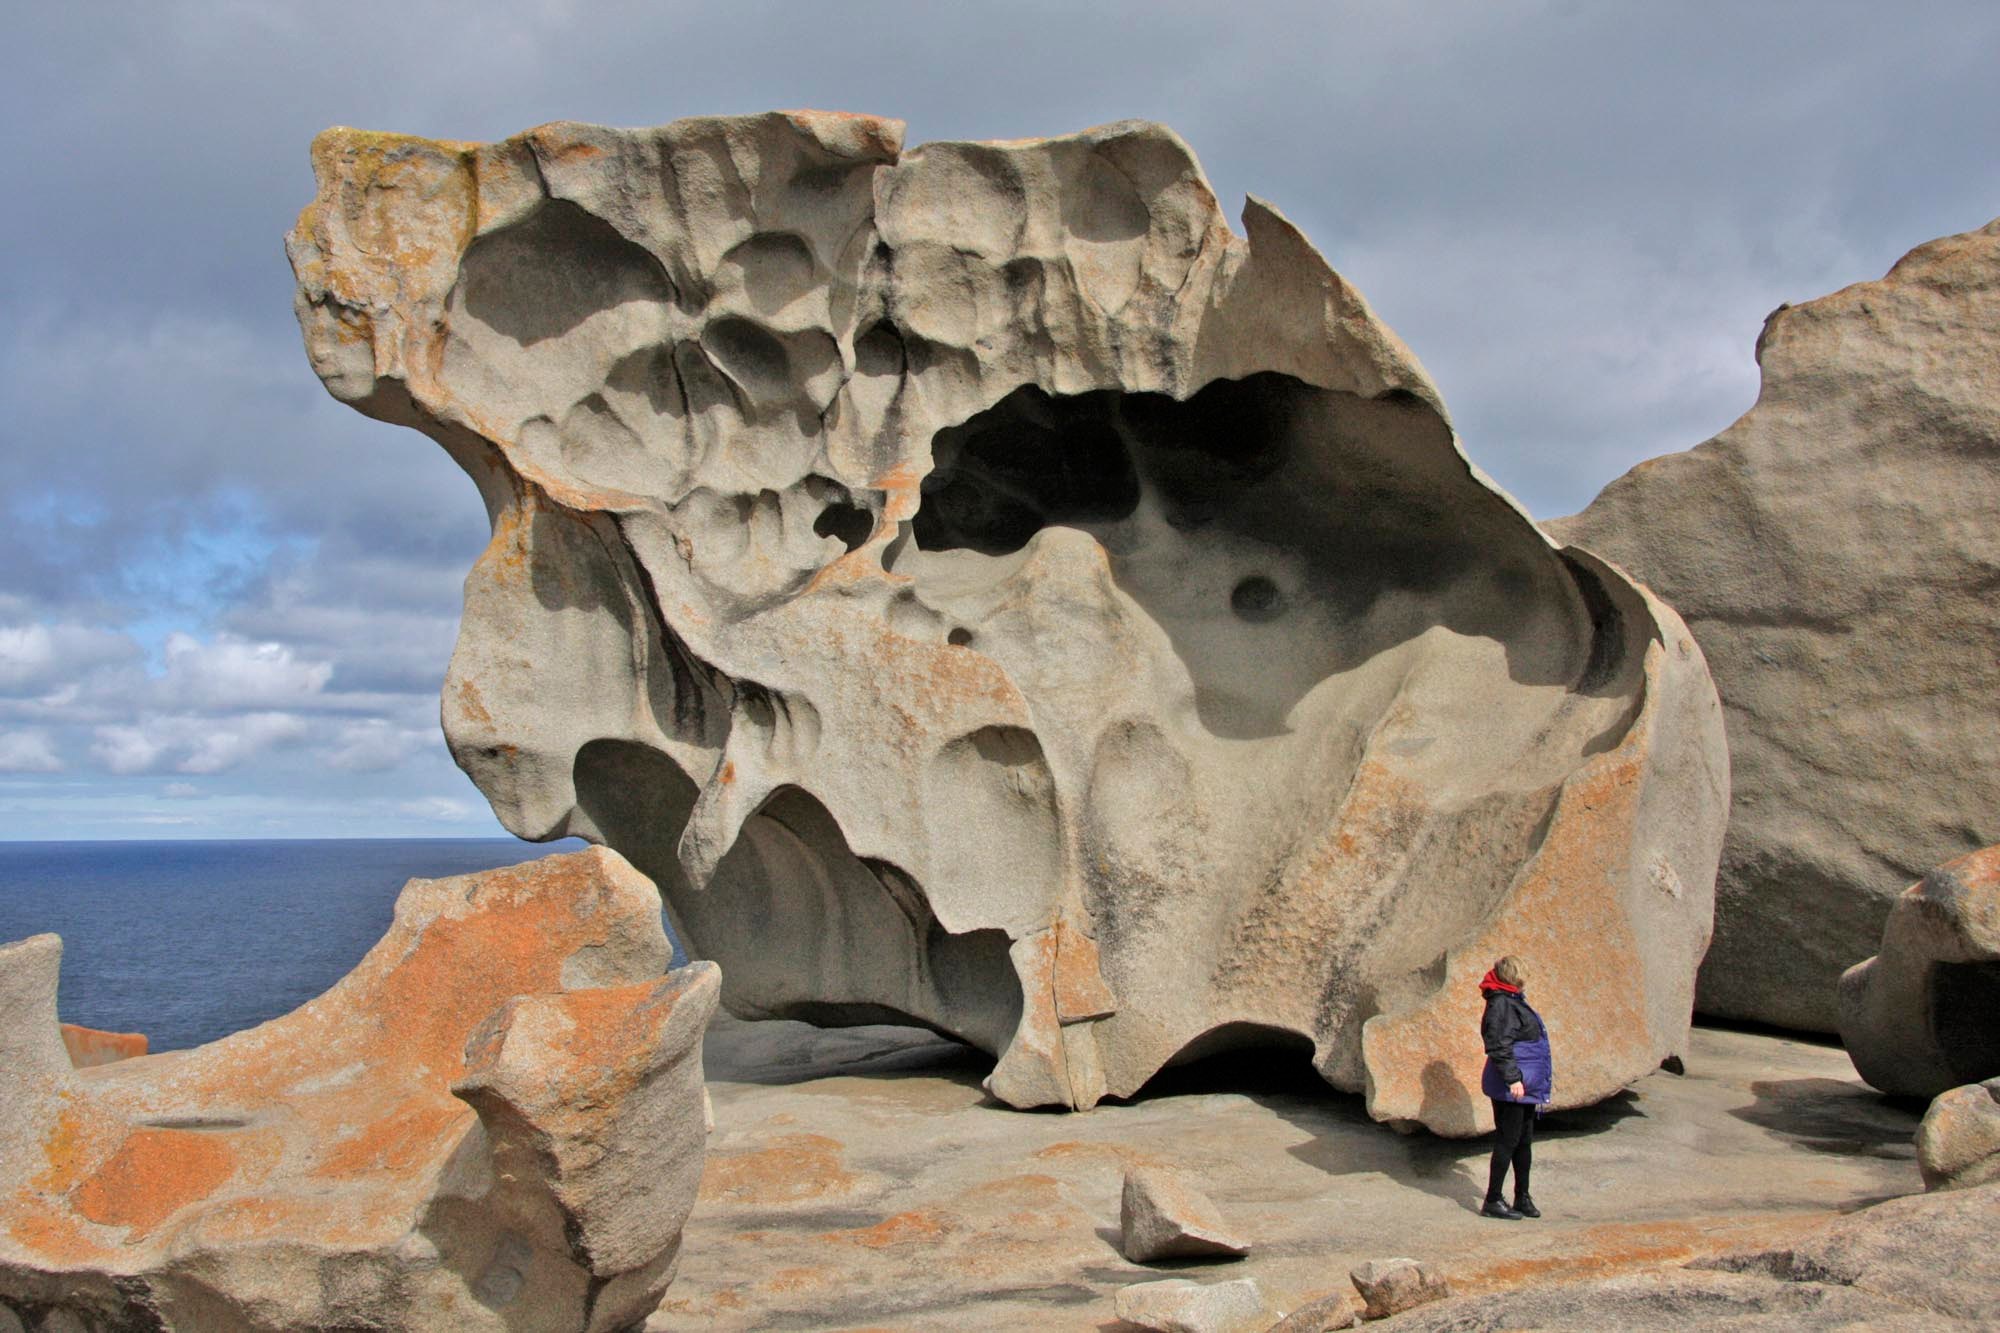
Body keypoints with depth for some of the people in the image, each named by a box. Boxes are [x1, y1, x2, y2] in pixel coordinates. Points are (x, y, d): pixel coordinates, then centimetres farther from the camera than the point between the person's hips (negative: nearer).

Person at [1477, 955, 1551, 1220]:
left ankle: (1522, 1197, 24)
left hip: (1525, 1086, 10)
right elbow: (1499, 1046, -23)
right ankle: (1493, 1201, 3)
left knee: (1524, 1141, 15)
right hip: (1510, 1088, -10)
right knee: (1507, 1141, -4)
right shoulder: (1501, 1005, -17)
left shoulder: (1513, 1001, 15)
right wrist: (1513, 1078, -26)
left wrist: (1545, 1076, 28)